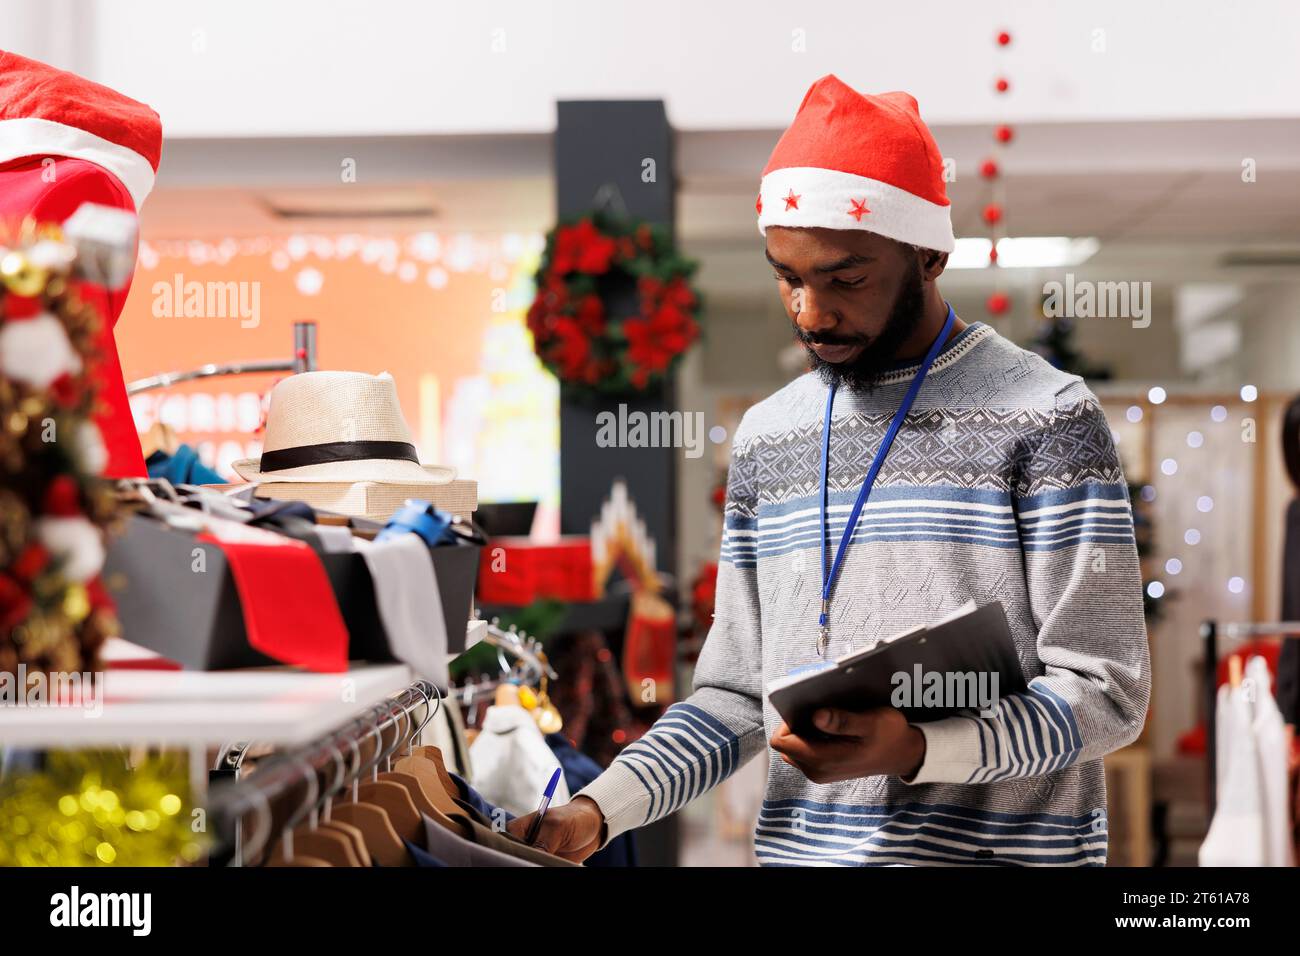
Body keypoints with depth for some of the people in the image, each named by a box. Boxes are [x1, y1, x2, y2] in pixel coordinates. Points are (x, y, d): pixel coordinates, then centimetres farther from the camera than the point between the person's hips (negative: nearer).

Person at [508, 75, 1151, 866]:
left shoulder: (1043, 414, -8)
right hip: (799, 848, 5)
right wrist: (597, 813, -4)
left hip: (1001, 850, -5)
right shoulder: (766, 435, 8)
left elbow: (1107, 691, -11)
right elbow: (737, 692, 10)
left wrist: (916, 749, -25)